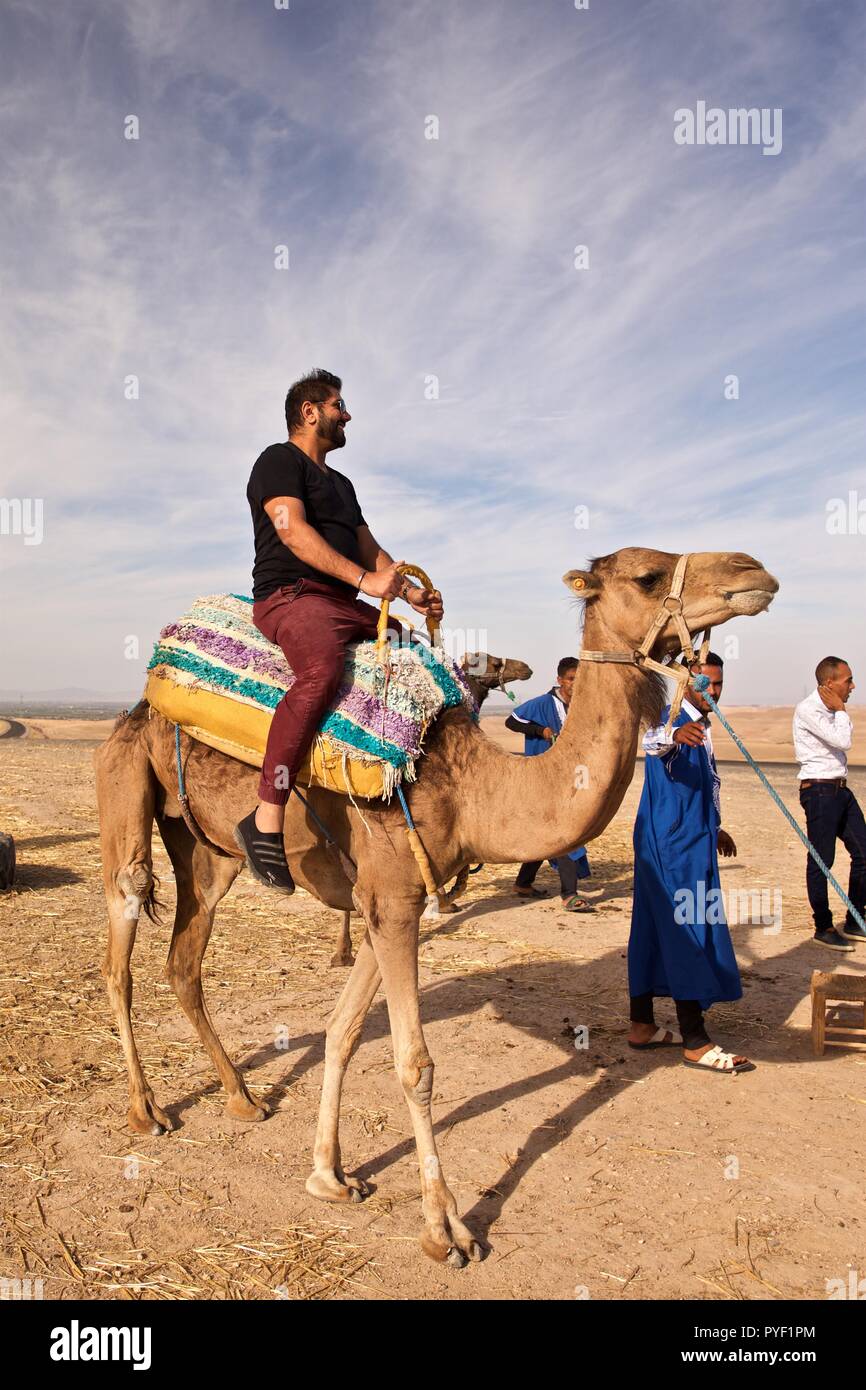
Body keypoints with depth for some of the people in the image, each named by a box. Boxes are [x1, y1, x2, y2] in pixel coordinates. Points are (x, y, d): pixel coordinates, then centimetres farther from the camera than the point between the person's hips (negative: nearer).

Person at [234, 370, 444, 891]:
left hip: (345, 604, 9)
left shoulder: (340, 483, 29)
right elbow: (292, 531, -13)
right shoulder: (279, 460, 3)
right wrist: (364, 579, -20)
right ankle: (266, 821, -39)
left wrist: (411, 592, 8)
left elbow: (370, 549, 26)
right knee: (322, 671, -38)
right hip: (290, 593, -9)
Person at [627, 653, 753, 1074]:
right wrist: (674, 735, -61)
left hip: (690, 842, 9)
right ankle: (695, 1043, -1)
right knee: (688, 934, -7)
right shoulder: (676, 720, -14)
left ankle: (642, 1026, 20)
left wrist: (714, 827, 40)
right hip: (672, 846, -9)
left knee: (655, 932, 12)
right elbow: (652, 740, -39)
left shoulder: (701, 727, 16)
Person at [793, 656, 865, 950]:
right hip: (819, 790, -9)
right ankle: (823, 928, 9)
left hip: (840, 790, 9)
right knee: (821, 861, -2)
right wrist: (841, 711, -8)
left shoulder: (829, 710, 15)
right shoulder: (808, 710, -13)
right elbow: (842, 741, -19)